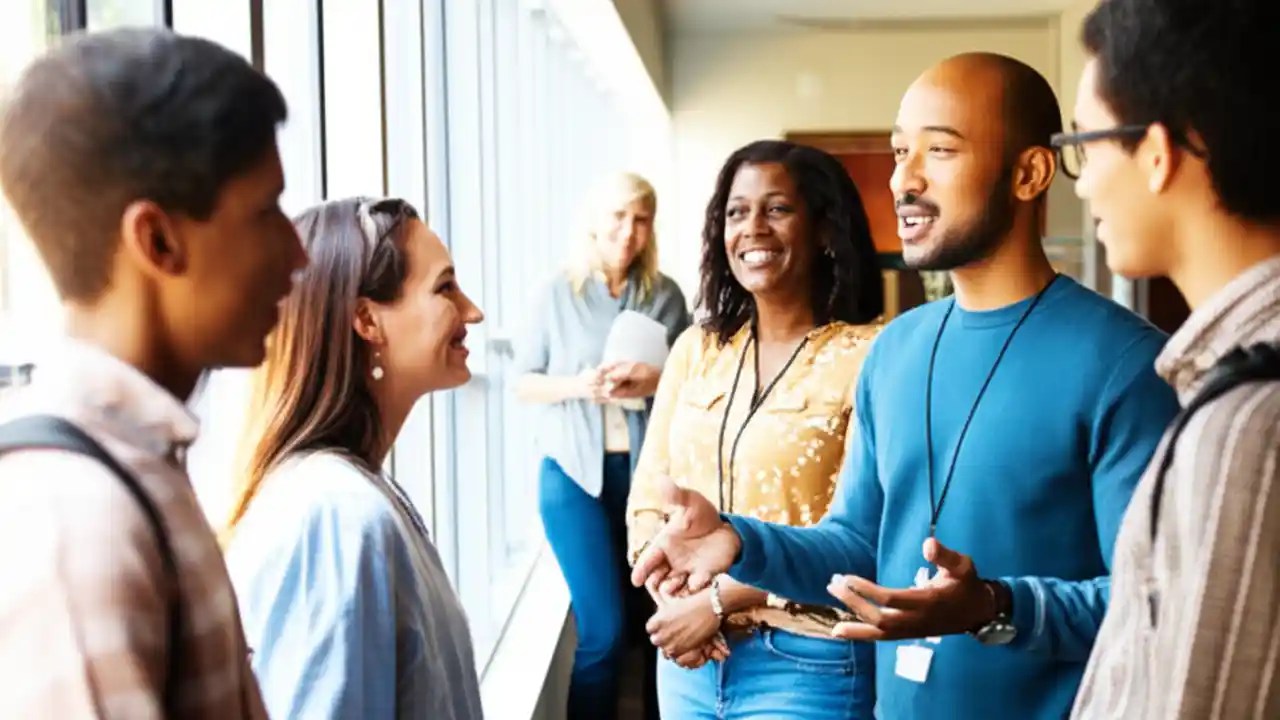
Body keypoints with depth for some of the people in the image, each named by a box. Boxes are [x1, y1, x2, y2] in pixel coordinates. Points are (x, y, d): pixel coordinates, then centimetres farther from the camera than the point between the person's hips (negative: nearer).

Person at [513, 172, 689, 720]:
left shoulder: (666, 295, 4)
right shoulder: (559, 293, 1)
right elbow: (524, 383, 3)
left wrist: (657, 381, -14)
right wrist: (578, 385, -15)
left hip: (648, 468, 2)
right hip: (575, 470, -2)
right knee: (602, 628, -7)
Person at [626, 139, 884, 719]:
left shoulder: (864, 356, -11)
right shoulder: (695, 350, 6)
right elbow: (648, 499, 7)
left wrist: (721, 601, -15)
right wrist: (674, 598, -9)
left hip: (806, 661, -5)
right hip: (691, 656, 5)